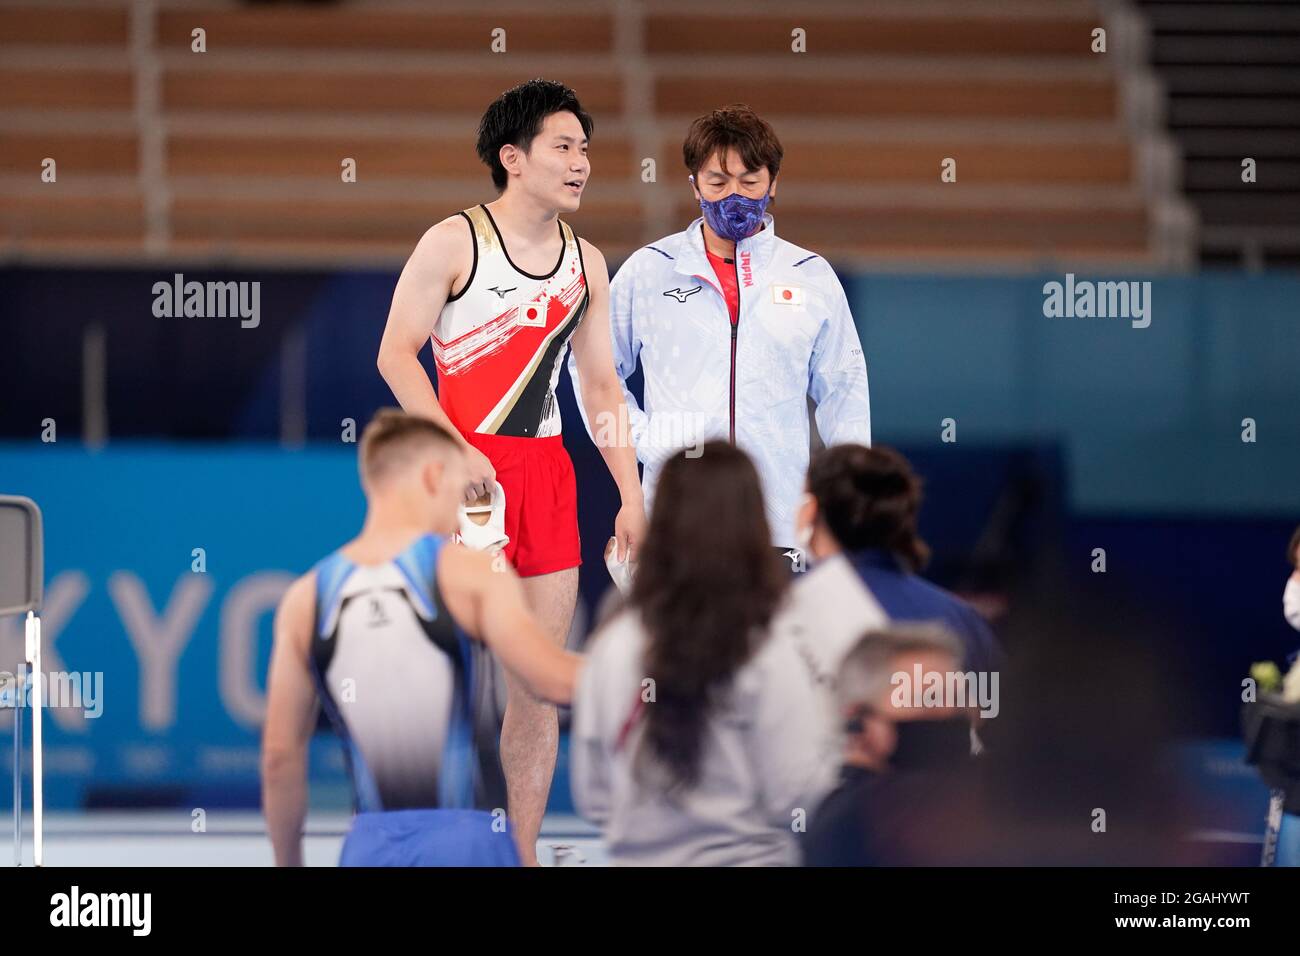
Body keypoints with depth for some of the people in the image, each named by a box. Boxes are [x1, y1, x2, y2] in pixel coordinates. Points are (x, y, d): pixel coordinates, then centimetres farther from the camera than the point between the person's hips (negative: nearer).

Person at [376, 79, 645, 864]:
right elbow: (396, 355, -9)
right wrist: (455, 449, -19)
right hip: (466, 467, -6)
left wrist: (632, 497, 7)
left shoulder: (586, 263, 11)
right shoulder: (453, 244, -6)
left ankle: (523, 854, 8)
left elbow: (602, 387, 15)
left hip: (547, 468, 6)